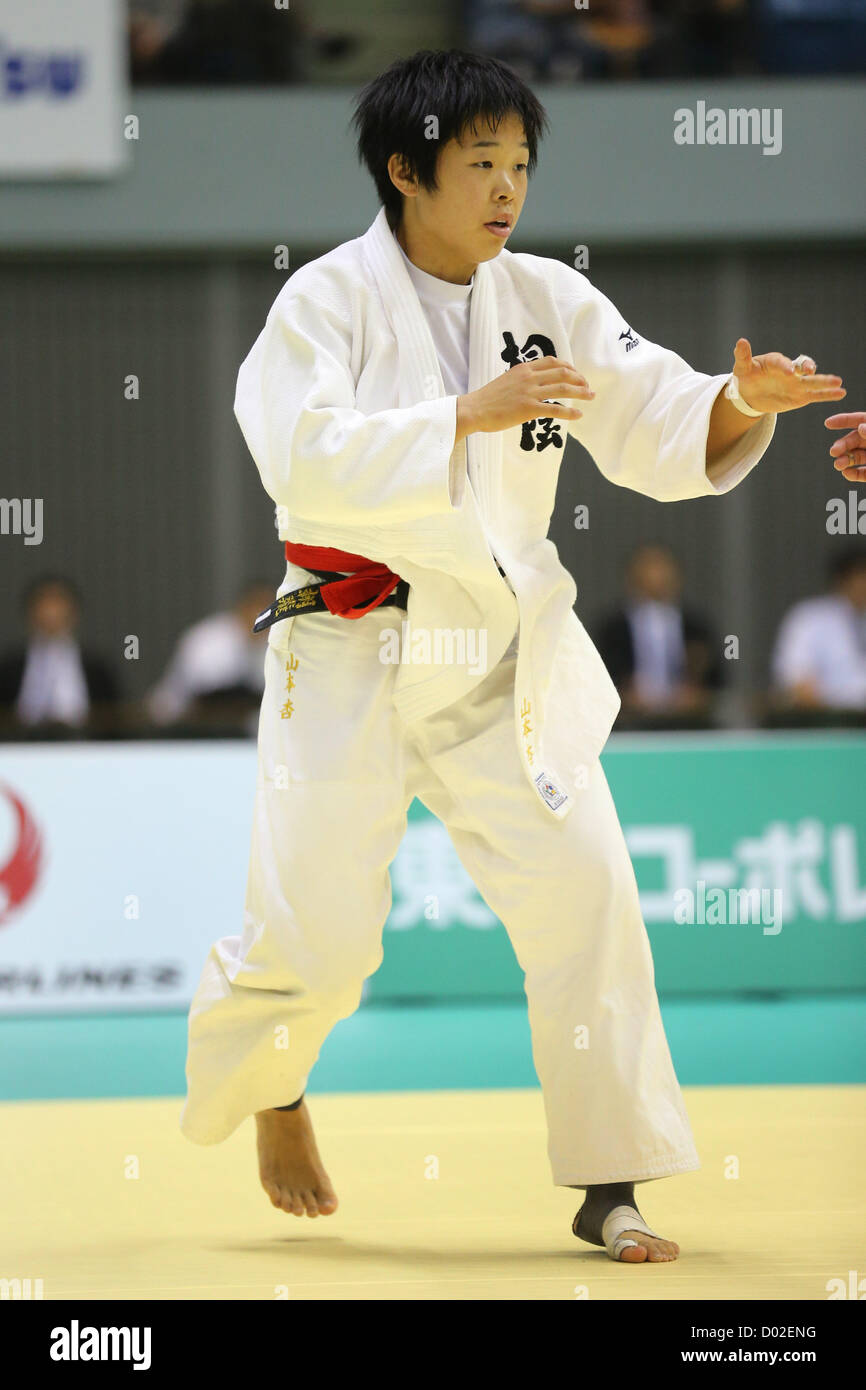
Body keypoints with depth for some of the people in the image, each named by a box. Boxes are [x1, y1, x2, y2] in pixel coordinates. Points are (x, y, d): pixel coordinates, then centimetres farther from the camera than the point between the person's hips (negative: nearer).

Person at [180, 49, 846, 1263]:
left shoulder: (549, 301, 2)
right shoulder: (329, 298, -9)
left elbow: (664, 434, -1)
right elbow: (304, 456, -24)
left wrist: (743, 402, -23)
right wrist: (468, 414, -31)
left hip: (504, 659, 3)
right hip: (355, 655, -3)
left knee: (583, 890, -10)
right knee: (313, 935, -1)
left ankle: (608, 1191, -2)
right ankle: (267, 1083, 35)